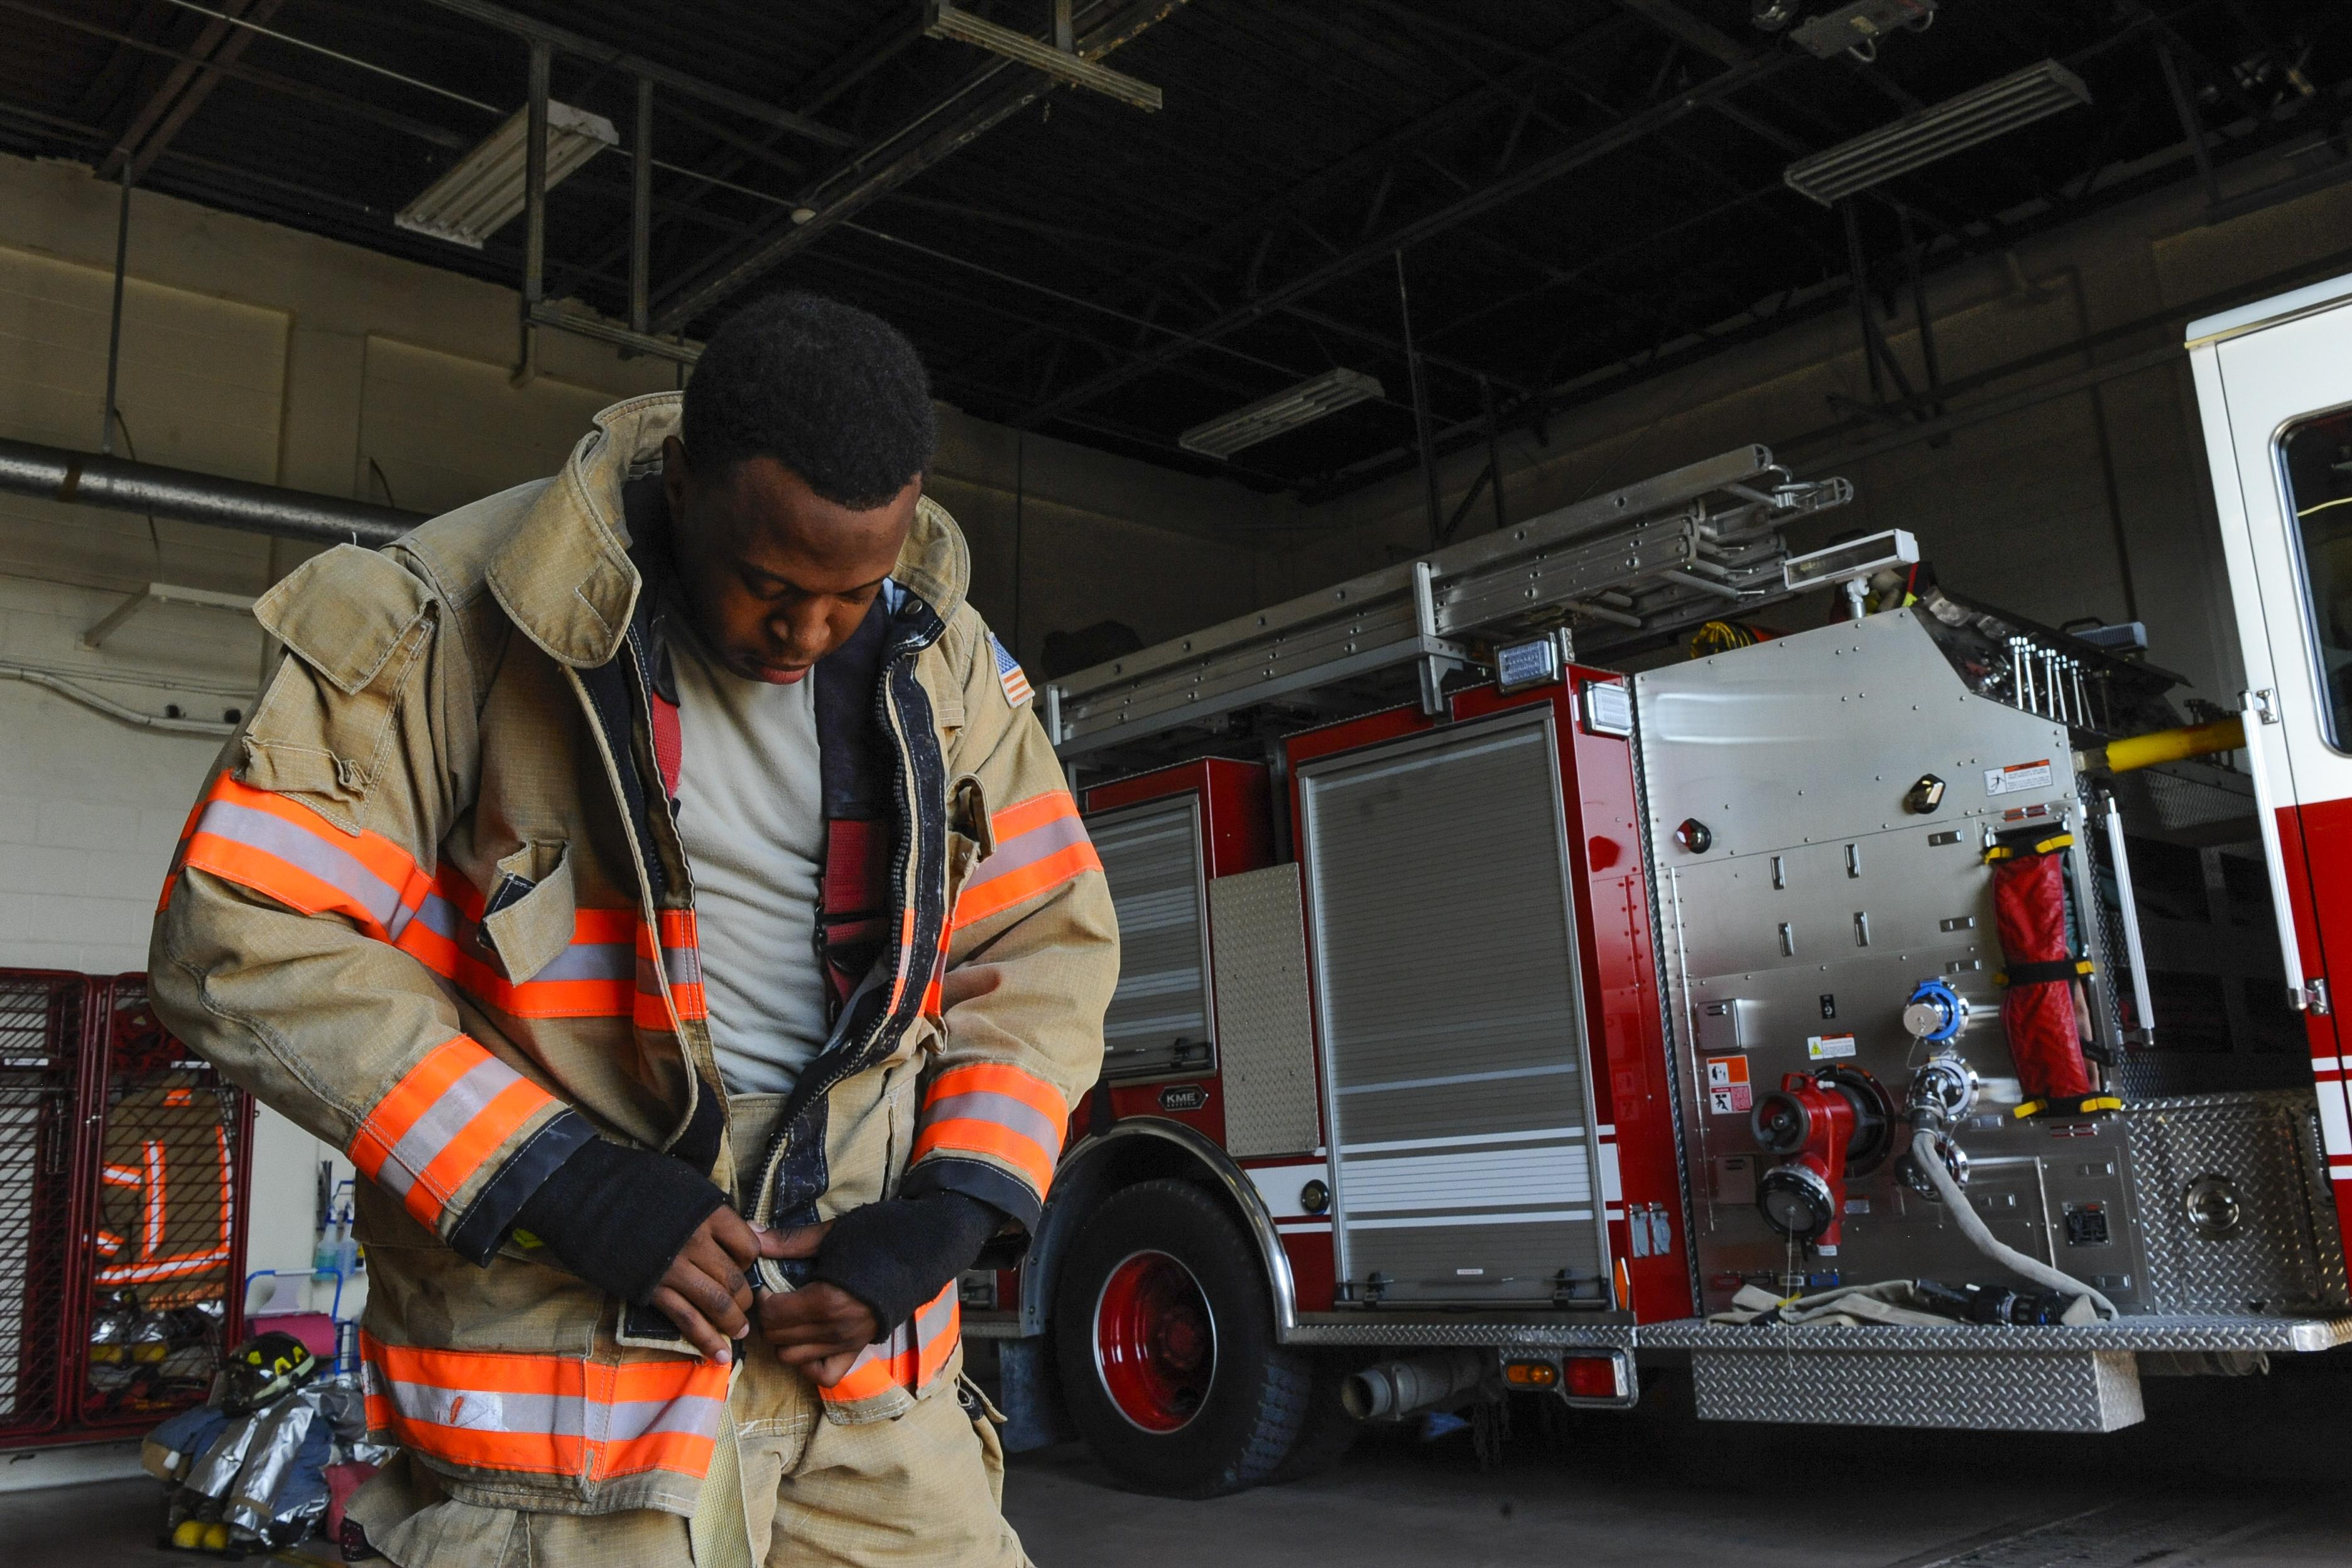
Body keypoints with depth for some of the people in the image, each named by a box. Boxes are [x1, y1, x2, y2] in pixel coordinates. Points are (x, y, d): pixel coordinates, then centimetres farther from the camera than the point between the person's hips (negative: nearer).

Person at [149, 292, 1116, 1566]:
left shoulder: (947, 665, 3)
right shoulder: (460, 619, -10)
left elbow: (1050, 945, 8)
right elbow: (246, 935, -11)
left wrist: (947, 1217, -6)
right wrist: (558, 1186, -16)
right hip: (567, 1345, -3)